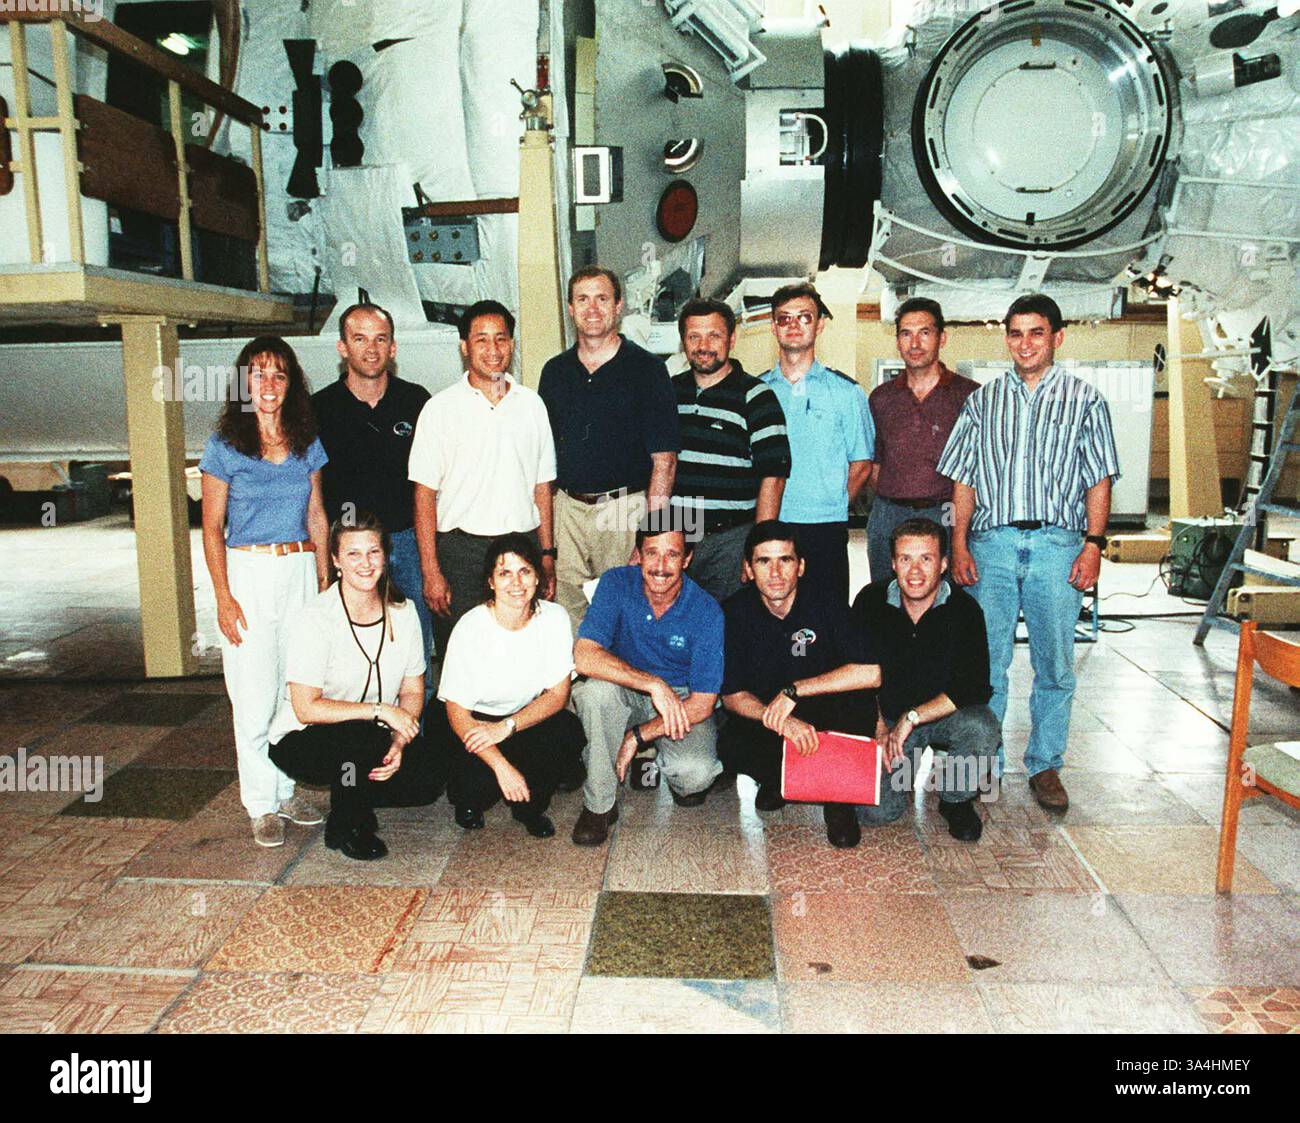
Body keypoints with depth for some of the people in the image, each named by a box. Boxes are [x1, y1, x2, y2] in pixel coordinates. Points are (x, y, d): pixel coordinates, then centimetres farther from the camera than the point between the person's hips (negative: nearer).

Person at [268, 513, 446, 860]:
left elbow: (413, 691, 2)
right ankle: (346, 827, -5)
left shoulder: (403, 611, -3)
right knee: (364, 738, -35)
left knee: (430, 776, -19)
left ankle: (353, 793, 12)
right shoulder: (314, 619, -19)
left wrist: (399, 743, -16)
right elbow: (306, 709, -22)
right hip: (302, 741, -4)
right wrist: (381, 710, -26)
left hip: (372, 740, 5)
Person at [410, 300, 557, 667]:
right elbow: (425, 494, -3)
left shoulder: (532, 405, 11)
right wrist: (431, 573, -9)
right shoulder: (442, 408, 0)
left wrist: (547, 555, 9)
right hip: (461, 551, -3)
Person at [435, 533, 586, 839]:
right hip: (475, 722, -2)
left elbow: (558, 694, -10)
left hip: (528, 719, 3)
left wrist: (507, 727, -26)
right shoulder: (471, 628, -20)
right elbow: (457, 713, -18)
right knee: (478, 783, -30)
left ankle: (528, 805, 1)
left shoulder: (554, 617, -11)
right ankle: (467, 797, 11)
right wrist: (501, 766, -30)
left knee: (569, 731, -28)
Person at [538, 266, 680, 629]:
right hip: (566, 507, 4)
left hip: (626, 508, -4)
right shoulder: (555, 371, 11)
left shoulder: (646, 369, -2)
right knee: (566, 608, 7)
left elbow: (664, 458, -7)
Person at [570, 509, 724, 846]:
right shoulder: (617, 584, -16)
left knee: (696, 772, -30)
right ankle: (599, 805, -15)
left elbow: (702, 704, -16)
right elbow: (584, 656, -28)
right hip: (626, 695, 1)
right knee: (598, 689, -33)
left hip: (682, 700, -1)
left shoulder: (706, 612, -18)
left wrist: (637, 736, -22)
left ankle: (680, 781, 11)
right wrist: (654, 684, -38)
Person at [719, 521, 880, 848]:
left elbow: (871, 673, -27)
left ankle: (838, 798, -6)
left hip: (826, 716, -1)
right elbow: (732, 695, -10)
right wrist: (779, 720, -30)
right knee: (729, 746, -30)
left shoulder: (825, 604, -15)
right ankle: (777, 778, 7)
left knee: (858, 703, -33)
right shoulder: (735, 613, -10)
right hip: (764, 721, 2)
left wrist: (794, 690, -27)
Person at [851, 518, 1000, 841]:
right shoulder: (871, 601, -9)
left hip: (947, 714, -1)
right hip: (886, 715, 1)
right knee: (876, 811, -16)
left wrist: (912, 718, -26)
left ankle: (956, 799, -3)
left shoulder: (964, 609, -14)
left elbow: (974, 688, -21)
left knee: (982, 729, -35)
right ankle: (904, 766, 21)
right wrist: (879, 728, -12)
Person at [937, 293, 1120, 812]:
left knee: (1054, 664, 4)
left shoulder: (1084, 400, 9)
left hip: (1057, 543, -1)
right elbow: (963, 480, 10)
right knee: (986, 661, 2)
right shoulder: (982, 400, 12)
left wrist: (1094, 545, -5)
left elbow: (1099, 480, 6)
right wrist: (959, 546, 1)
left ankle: (1045, 765, 17)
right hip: (991, 542, 1)